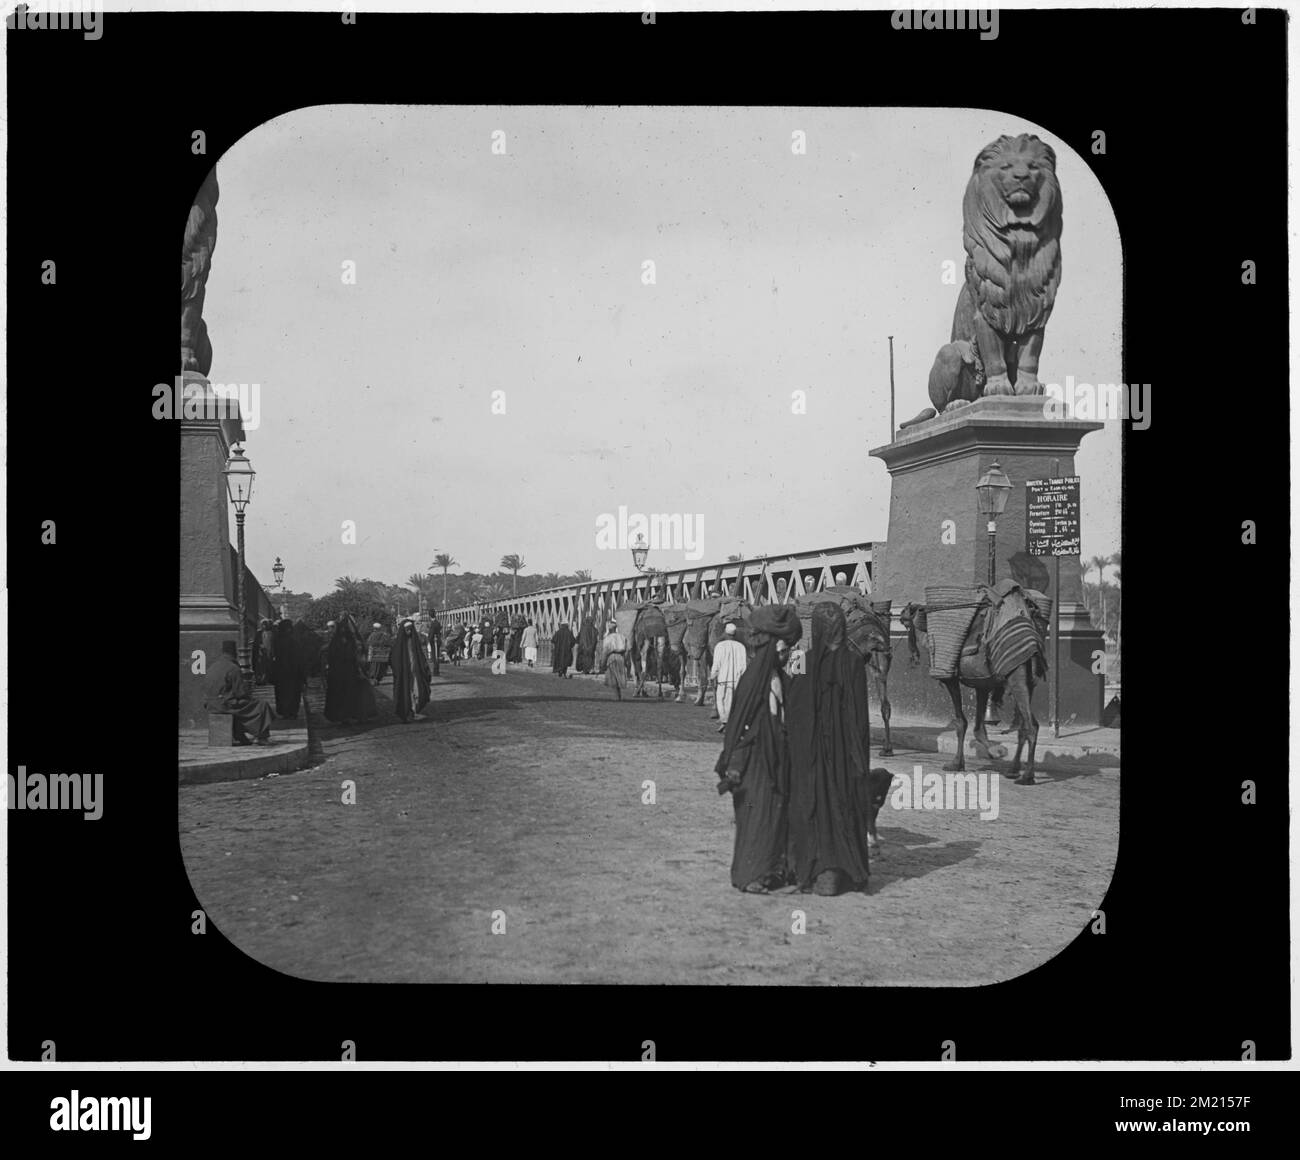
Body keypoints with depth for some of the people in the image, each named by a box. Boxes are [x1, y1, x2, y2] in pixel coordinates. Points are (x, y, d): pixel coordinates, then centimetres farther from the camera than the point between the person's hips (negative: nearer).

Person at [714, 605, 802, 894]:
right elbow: (739, 721, -14)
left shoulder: (780, 678, 9)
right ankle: (748, 875, 4)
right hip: (756, 754, -8)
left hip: (777, 755, 8)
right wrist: (733, 766, -16)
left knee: (778, 812, 10)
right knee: (755, 813, -3)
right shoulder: (754, 677, -14)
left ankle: (773, 868, 20)